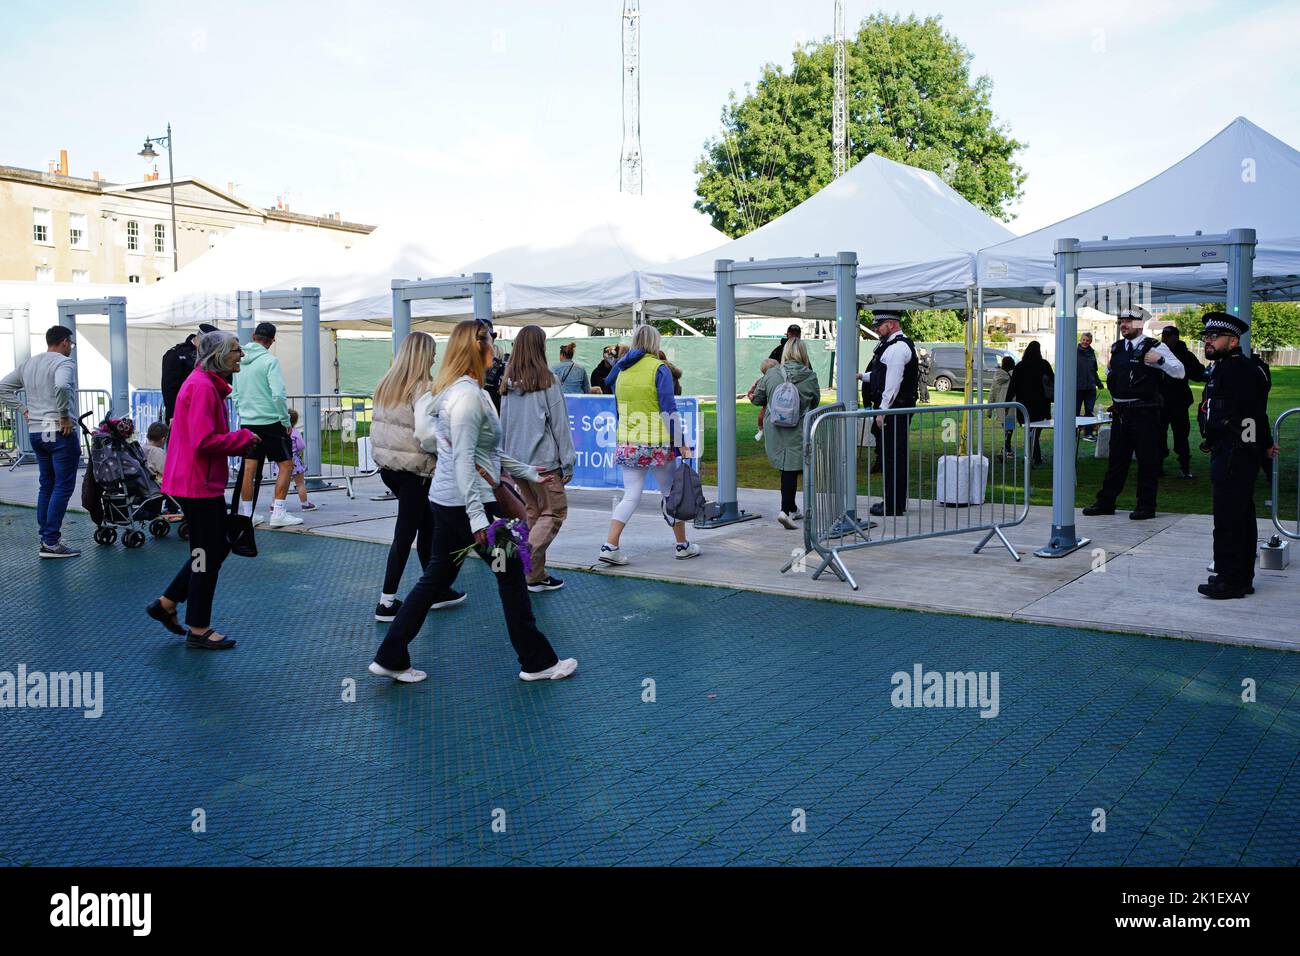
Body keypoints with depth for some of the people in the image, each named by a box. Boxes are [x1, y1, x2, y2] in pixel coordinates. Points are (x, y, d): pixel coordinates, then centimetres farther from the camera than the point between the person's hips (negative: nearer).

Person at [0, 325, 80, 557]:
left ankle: (45, 539, 16)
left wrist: (23, 409, 14)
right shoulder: (64, 362, -9)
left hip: (35, 431, 8)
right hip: (60, 432, -8)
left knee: (46, 485, 14)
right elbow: (61, 386, -29)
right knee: (63, 486, -5)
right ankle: (52, 542, -8)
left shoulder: (28, 364, 15)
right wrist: (65, 416, -19)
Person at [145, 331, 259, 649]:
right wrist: (243, 438, -13)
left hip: (200, 482, 11)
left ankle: (166, 604, 27)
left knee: (217, 547, 18)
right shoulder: (202, 387, -19)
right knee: (208, 554, 0)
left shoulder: (209, 384, 15)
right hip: (200, 484, -11)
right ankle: (199, 630, 12)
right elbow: (204, 441, -26)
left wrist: (241, 442, 5)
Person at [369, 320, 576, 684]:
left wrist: (527, 472, 23)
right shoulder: (468, 395, -18)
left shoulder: (450, 390, 13)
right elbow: (463, 459, -24)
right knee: (510, 574, 4)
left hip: (445, 500, 9)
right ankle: (537, 661, 15)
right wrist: (477, 516, -26)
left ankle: (390, 658, 19)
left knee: (436, 578, 15)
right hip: (465, 503, -9)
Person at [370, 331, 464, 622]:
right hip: (414, 470, -8)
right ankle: (387, 603, 6)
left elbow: (376, 424, 13)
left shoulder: (384, 385, 9)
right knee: (405, 534, 1)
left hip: (386, 465, 8)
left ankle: (437, 590, 26)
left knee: (428, 524, 19)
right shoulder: (424, 389, -15)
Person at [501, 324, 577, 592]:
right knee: (554, 512, 0)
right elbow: (559, 424, -8)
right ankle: (526, 567, -11)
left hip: (516, 458, 7)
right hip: (543, 459, -7)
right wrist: (568, 461, -3)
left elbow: (503, 423, 12)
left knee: (533, 512, 15)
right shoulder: (546, 380, -11)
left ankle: (536, 573, 16)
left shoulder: (509, 382, 6)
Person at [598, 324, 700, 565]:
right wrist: (681, 445, -9)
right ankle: (682, 546, 19)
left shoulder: (622, 371, 10)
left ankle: (609, 546, -6)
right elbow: (669, 410, -11)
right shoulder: (659, 369, -7)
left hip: (627, 444, 5)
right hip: (657, 445, -4)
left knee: (630, 496, 7)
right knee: (672, 494, 10)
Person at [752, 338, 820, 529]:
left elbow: (757, 399, 4)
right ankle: (785, 510, -12)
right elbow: (816, 403, 5)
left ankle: (792, 508, 28)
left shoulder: (770, 374, -5)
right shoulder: (810, 376, -8)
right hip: (798, 431, -2)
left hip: (775, 430, 3)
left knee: (786, 468, 16)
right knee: (791, 469, 1)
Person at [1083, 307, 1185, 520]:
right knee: (1116, 457, 11)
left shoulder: (1154, 347, -6)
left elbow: (1179, 372, -11)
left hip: (1144, 412, -6)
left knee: (1147, 460, 1)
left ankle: (1146, 505, 9)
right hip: (1120, 412, 6)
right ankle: (1106, 502, 16)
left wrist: (1160, 360, -24)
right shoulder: (1117, 347, 12)